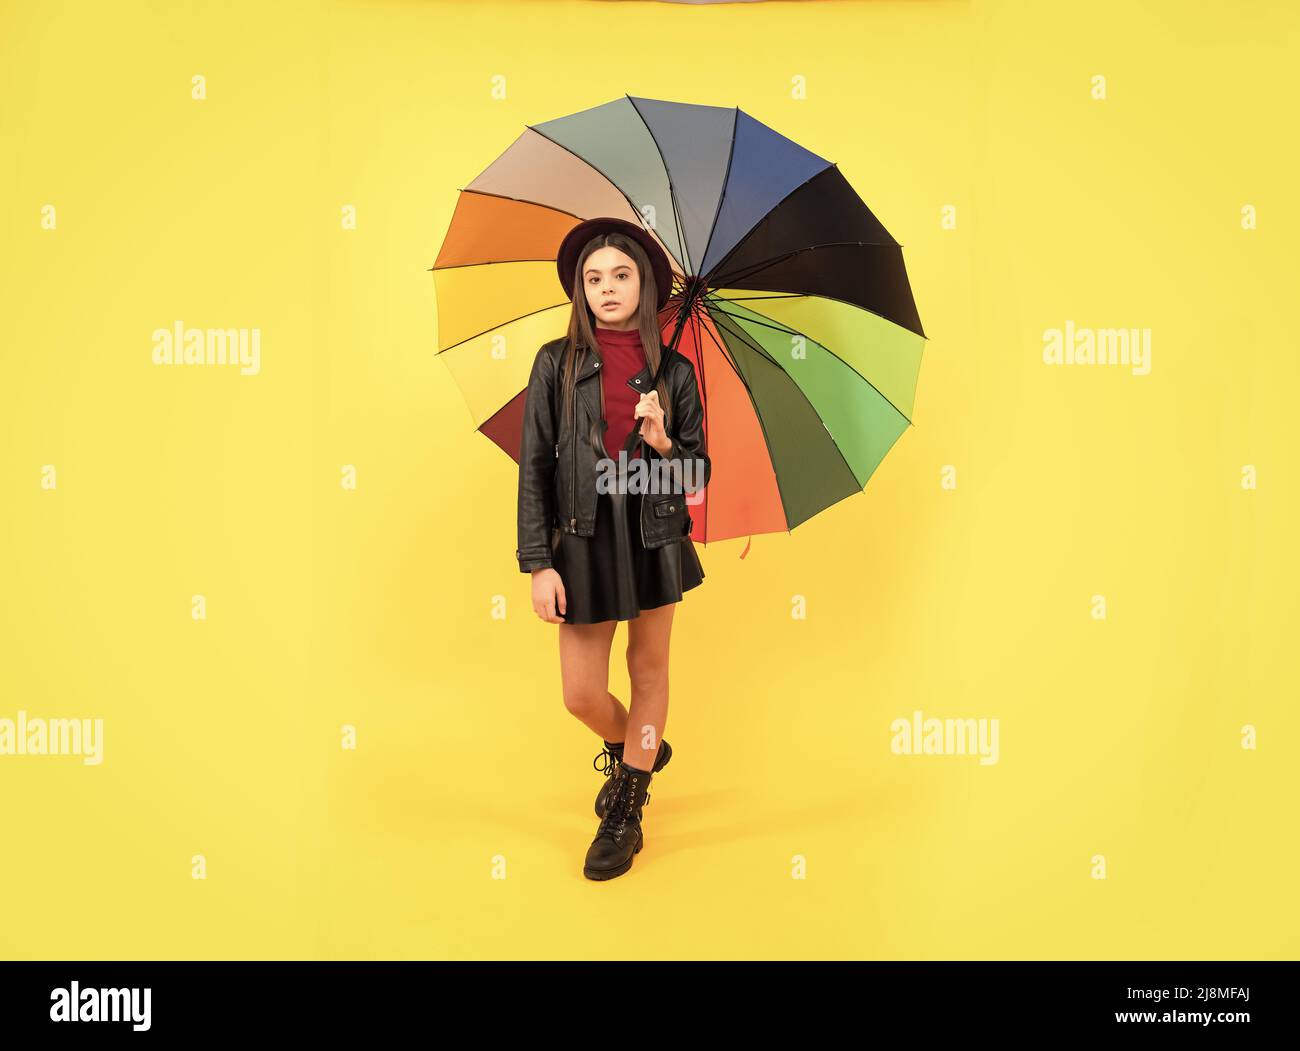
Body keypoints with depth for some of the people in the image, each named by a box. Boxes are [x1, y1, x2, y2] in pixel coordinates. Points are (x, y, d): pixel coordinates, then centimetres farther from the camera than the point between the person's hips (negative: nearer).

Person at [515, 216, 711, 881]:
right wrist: (538, 563, -9)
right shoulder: (557, 363, -2)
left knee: (649, 669, 11)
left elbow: (698, 474, 5)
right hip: (584, 539, -1)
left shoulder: (673, 371, 2)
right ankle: (639, 748, 37)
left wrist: (663, 444, -17)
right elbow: (534, 467, -3)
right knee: (581, 695, 2)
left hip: (656, 536, 1)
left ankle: (627, 811, 29)